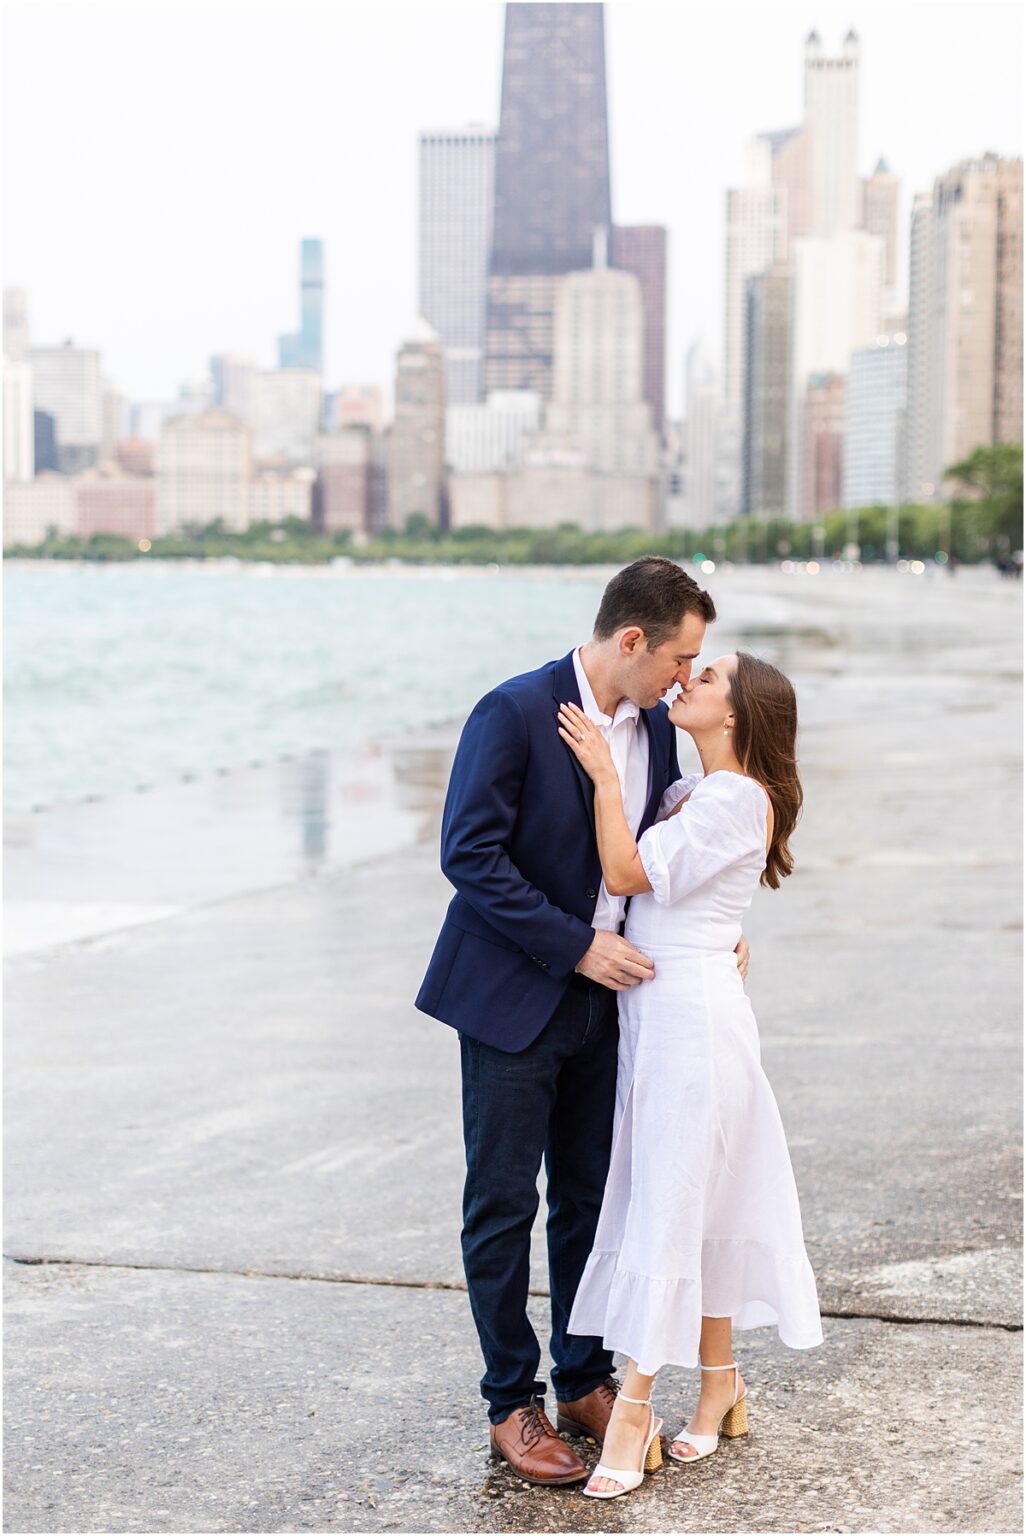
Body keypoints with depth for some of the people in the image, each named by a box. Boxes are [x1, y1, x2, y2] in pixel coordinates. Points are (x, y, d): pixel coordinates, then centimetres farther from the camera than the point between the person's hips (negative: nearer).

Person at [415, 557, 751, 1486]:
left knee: (588, 1198, 14)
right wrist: (575, 946, -20)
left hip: (604, 995, 6)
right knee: (504, 1204, 2)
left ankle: (586, 1382, 26)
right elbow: (470, 854, -20)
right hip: (512, 995, -6)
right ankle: (513, 1402, 13)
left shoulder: (654, 726, 5)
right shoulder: (515, 713, -17)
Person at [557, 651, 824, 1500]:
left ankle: (635, 1409, 0)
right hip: (656, 1014, 9)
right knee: (693, 1199, 13)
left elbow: (627, 872, -16)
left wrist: (604, 774, -11)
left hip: (694, 1016, -9)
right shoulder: (691, 792, 14)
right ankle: (720, 1381, 24)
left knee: (670, 1201, -5)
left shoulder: (738, 799, -14)